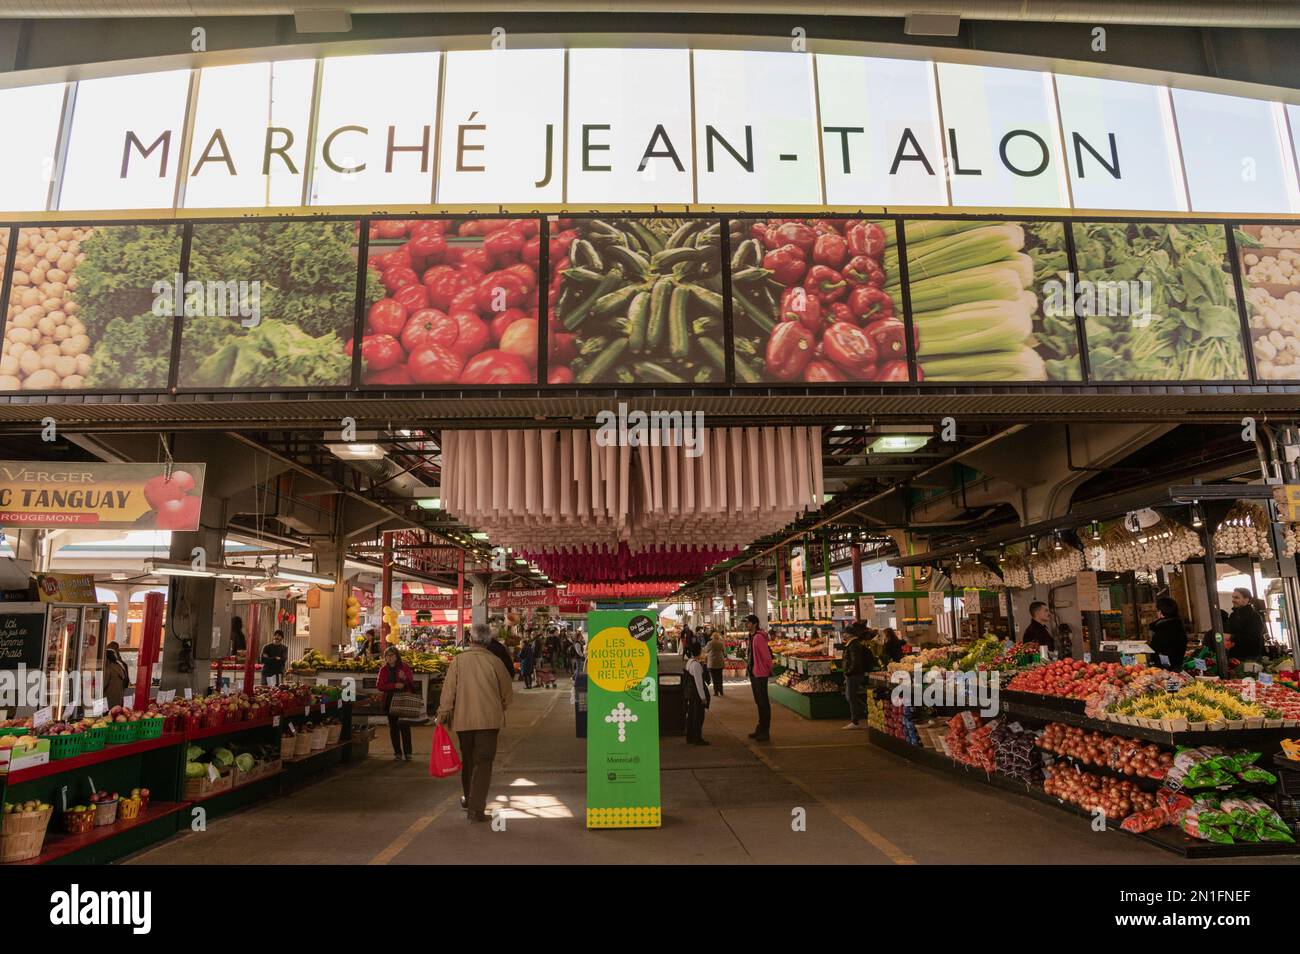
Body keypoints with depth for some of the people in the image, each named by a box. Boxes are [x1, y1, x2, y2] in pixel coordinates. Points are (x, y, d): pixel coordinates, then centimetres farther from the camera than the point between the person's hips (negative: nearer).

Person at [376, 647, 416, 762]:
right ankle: (397, 753, 13)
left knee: (405, 726, -6)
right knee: (393, 728, 6)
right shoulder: (383, 669, 8)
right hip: (390, 701, 3)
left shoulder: (404, 667, 1)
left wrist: (405, 678, -25)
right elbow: (379, 685, -1)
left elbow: (412, 683, -3)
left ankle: (407, 752, 0)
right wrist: (394, 685, -15)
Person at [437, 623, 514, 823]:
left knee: (467, 759, 21)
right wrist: (499, 708, 21)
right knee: (483, 762, 2)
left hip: (463, 719, 2)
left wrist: (443, 714, 5)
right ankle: (476, 807, -5)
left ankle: (468, 798, 38)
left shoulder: (458, 660, -5)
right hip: (489, 719, -2)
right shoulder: (494, 662, -6)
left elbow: (448, 690, -6)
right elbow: (508, 695, 2)